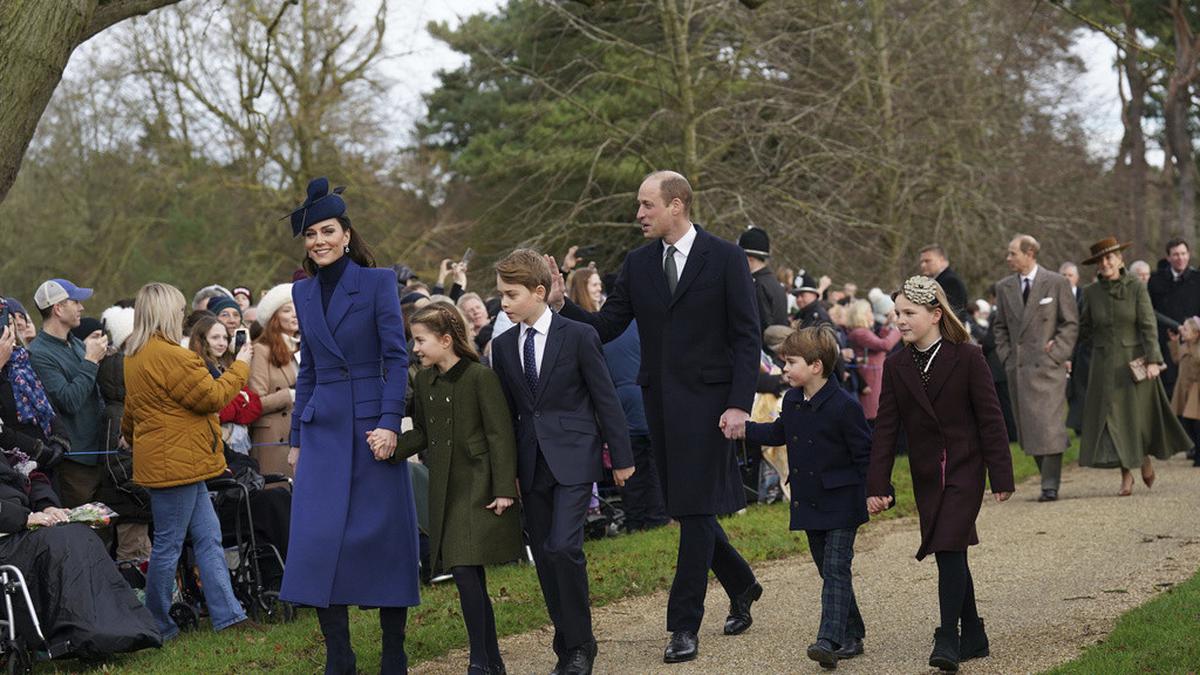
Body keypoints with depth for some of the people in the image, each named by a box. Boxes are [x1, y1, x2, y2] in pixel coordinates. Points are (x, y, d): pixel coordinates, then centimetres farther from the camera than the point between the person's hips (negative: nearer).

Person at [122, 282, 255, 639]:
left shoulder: (135, 356, 14)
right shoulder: (170, 356, -19)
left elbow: (130, 411, 27)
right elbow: (212, 397, -15)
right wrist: (240, 367, -1)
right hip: (176, 462, -11)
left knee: (209, 537, 9)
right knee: (168, 545, -1)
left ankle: (227, 614, 8)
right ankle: (158, 626, 7)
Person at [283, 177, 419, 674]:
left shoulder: (377, 282, -3)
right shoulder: (303, 292, 12)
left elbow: (396, 358, -8)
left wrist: (390, 423, -18)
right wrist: (297, 439, 15)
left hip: (372, 423, -4)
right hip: (323, 428, 4)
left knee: (384, 537, 0)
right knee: (319, 539, -3)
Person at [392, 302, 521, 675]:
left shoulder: (481, 376, -11)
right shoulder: (424, 380, 9)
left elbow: (500, 435, -11)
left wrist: (504, 489, -14)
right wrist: (392, 447, -4)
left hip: (478, 488, -7)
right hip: (444, 490, 7)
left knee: (465, 570, -15)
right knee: (471, 578, 8)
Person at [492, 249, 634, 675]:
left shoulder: (578, 336, -5)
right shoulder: (503, 346, 8)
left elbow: (605, 398, -2)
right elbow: (505, 410, 13)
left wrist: (621, 457, -2)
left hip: (573, 459, -5)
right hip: (531, 464, 5)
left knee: (563, 547, -18)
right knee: (544, 557, 5)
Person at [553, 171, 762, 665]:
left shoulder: (725, 258, -5)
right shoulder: (638, 264, 9)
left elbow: (747, 337, -6)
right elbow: (605, 327, 6)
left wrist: (740, 404, -14)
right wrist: (561, 304, -11)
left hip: (706, 400, -5)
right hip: (659, 400, 5)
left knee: (695, 508, -7)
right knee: (686, 507, 11)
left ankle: (684, 625, -4)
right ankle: (741, 586, 33)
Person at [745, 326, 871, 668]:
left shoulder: (844, 405, -17)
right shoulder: (792, 400, 6)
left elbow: (865, 452, -13)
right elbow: (778, 433, 25)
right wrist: (742, 427, 19)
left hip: (841, 503, -8)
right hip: (809, 503, 8)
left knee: (836, 569, -11)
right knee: (828, 571, 12)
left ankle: (830, 639, -18)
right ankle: (852, 636, 21)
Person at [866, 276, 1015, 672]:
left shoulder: (968, 358, -8)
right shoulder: (896, 366, 3)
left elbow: (990, 419, -7)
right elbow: (886, 427, 2)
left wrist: (1001, 476, -8)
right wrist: (877, 485, -4)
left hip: (965, 469, -5)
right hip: (926, 475, 5)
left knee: (950, 549, -15)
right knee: (950, 554, 10)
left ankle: (948, 639, -13)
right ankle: (973, 637, 21)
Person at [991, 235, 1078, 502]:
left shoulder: (1057, 283, 0)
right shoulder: (1004, 287, 12)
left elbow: (1071, 323, 1)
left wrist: (1055, 353, -7)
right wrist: (1007, 356, 7)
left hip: (1048, 366, -4)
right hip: (1017, 368, 4)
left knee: (1048, 426, -10)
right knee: (1028, 430, 3)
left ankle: (1050, 485, -6)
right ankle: (1049, 477, 14)